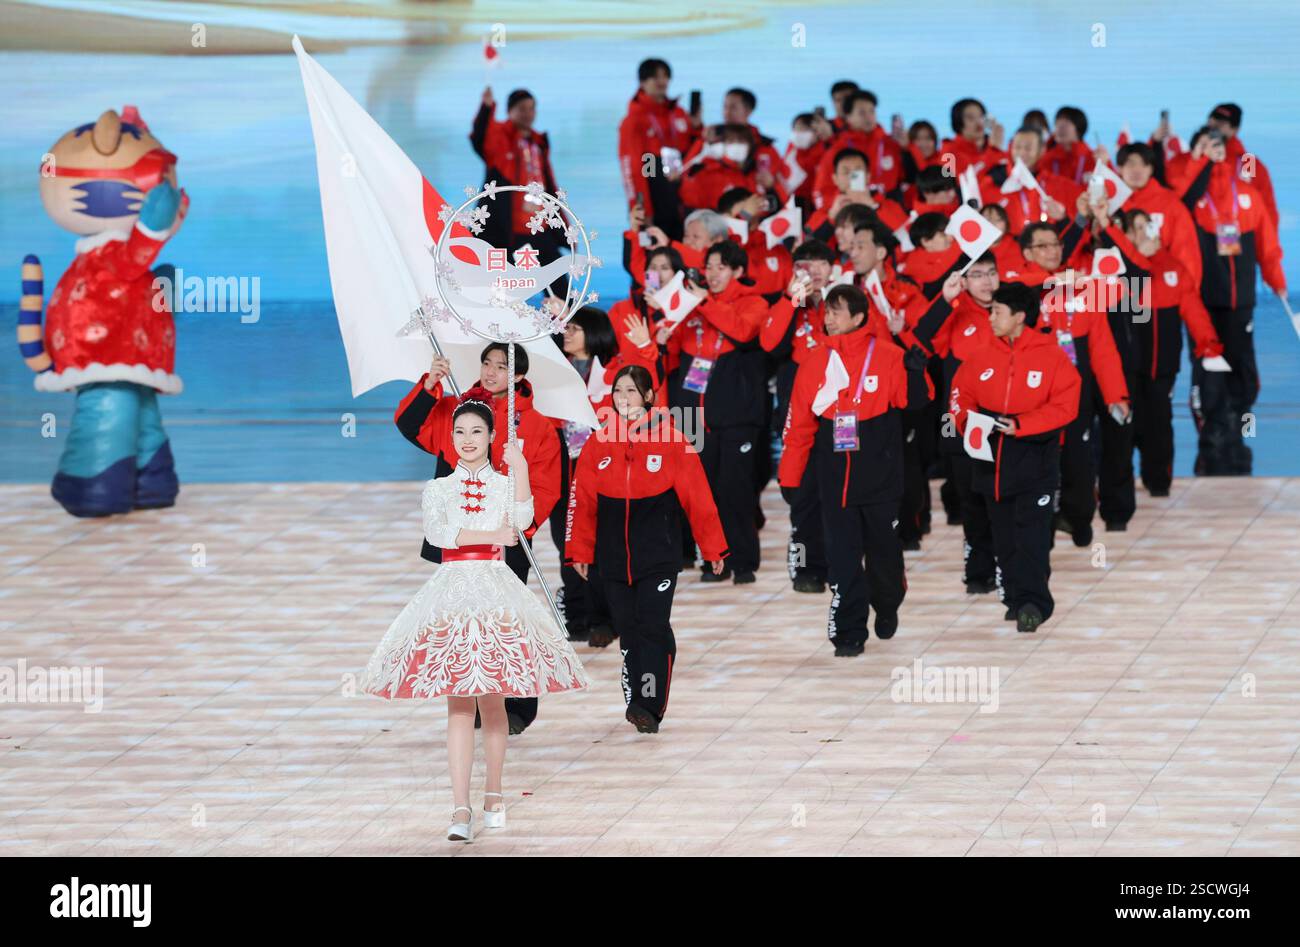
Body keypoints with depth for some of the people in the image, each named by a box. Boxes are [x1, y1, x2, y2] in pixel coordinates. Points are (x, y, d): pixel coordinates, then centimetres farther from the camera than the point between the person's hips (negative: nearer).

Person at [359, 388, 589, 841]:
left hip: (495, 591, 0)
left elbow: (522, 520, -14)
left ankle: (493, 793, 21)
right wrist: (489, 535, -13)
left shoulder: (505, 485, 7)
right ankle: (461, 808, -10)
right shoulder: (438, 489, 10)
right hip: (452, 591, 0)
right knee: (459, 703, -6)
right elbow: (436, 532, -9)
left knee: (492, 700, 4)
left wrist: (520, 468, -20)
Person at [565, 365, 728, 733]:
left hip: (658, 554, -3)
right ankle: (639, 708, 13)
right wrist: (579, 551, 6)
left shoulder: (671, 441, -3)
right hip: (613, 557, 3)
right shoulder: (599, 443, 6)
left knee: (653, 627, -11)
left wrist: (713, 548, 1)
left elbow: (697, 496, 0)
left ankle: (649, 706, -12)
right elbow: (582, 500, 8)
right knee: (628, 630, 7)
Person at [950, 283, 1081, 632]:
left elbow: (1064, 406, -10)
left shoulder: (1051, 357, -6)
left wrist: (1021, 425, -18)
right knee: (1004, 534, 8)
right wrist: (968, 423, -7)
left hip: (1035, 456, -5)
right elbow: (961, 396, 14)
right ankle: (1015, 597, 16)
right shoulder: (981, 357, 7)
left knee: (1032, 530, -11)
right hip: (992, 458, 5)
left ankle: (1032, 600, -15)